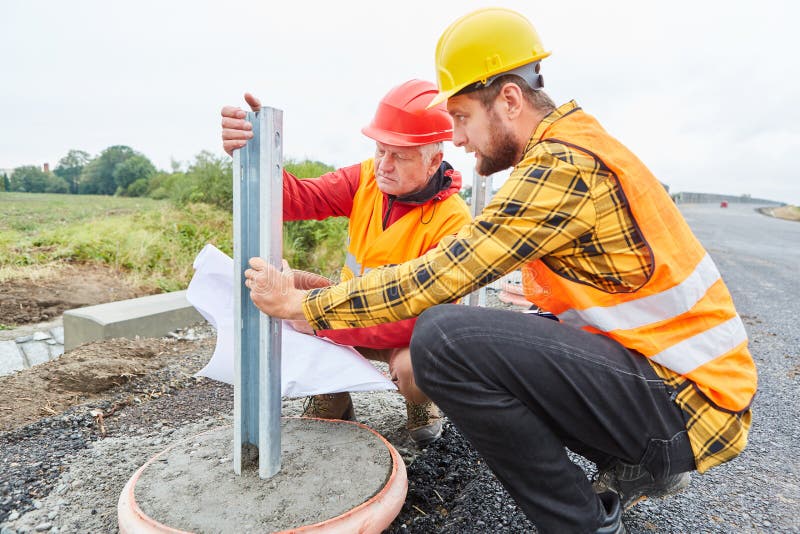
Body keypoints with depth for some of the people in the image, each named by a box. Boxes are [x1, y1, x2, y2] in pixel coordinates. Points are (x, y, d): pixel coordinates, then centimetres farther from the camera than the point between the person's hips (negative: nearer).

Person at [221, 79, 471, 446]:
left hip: (408, 336, -5)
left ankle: (419, 402, 7)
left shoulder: (452, 221, -25)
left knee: (415, 369, -37)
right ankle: (331, 400, 6)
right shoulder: (367, 178, -9)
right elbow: (298, 199, -21)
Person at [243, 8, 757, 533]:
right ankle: (634, 467, 16)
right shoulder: (574, 146, 10)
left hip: (683, 401, -10)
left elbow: (438, 278, -21)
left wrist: (300, 303, -12)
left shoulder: (562, 165, -20)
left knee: (444, 338, -25)